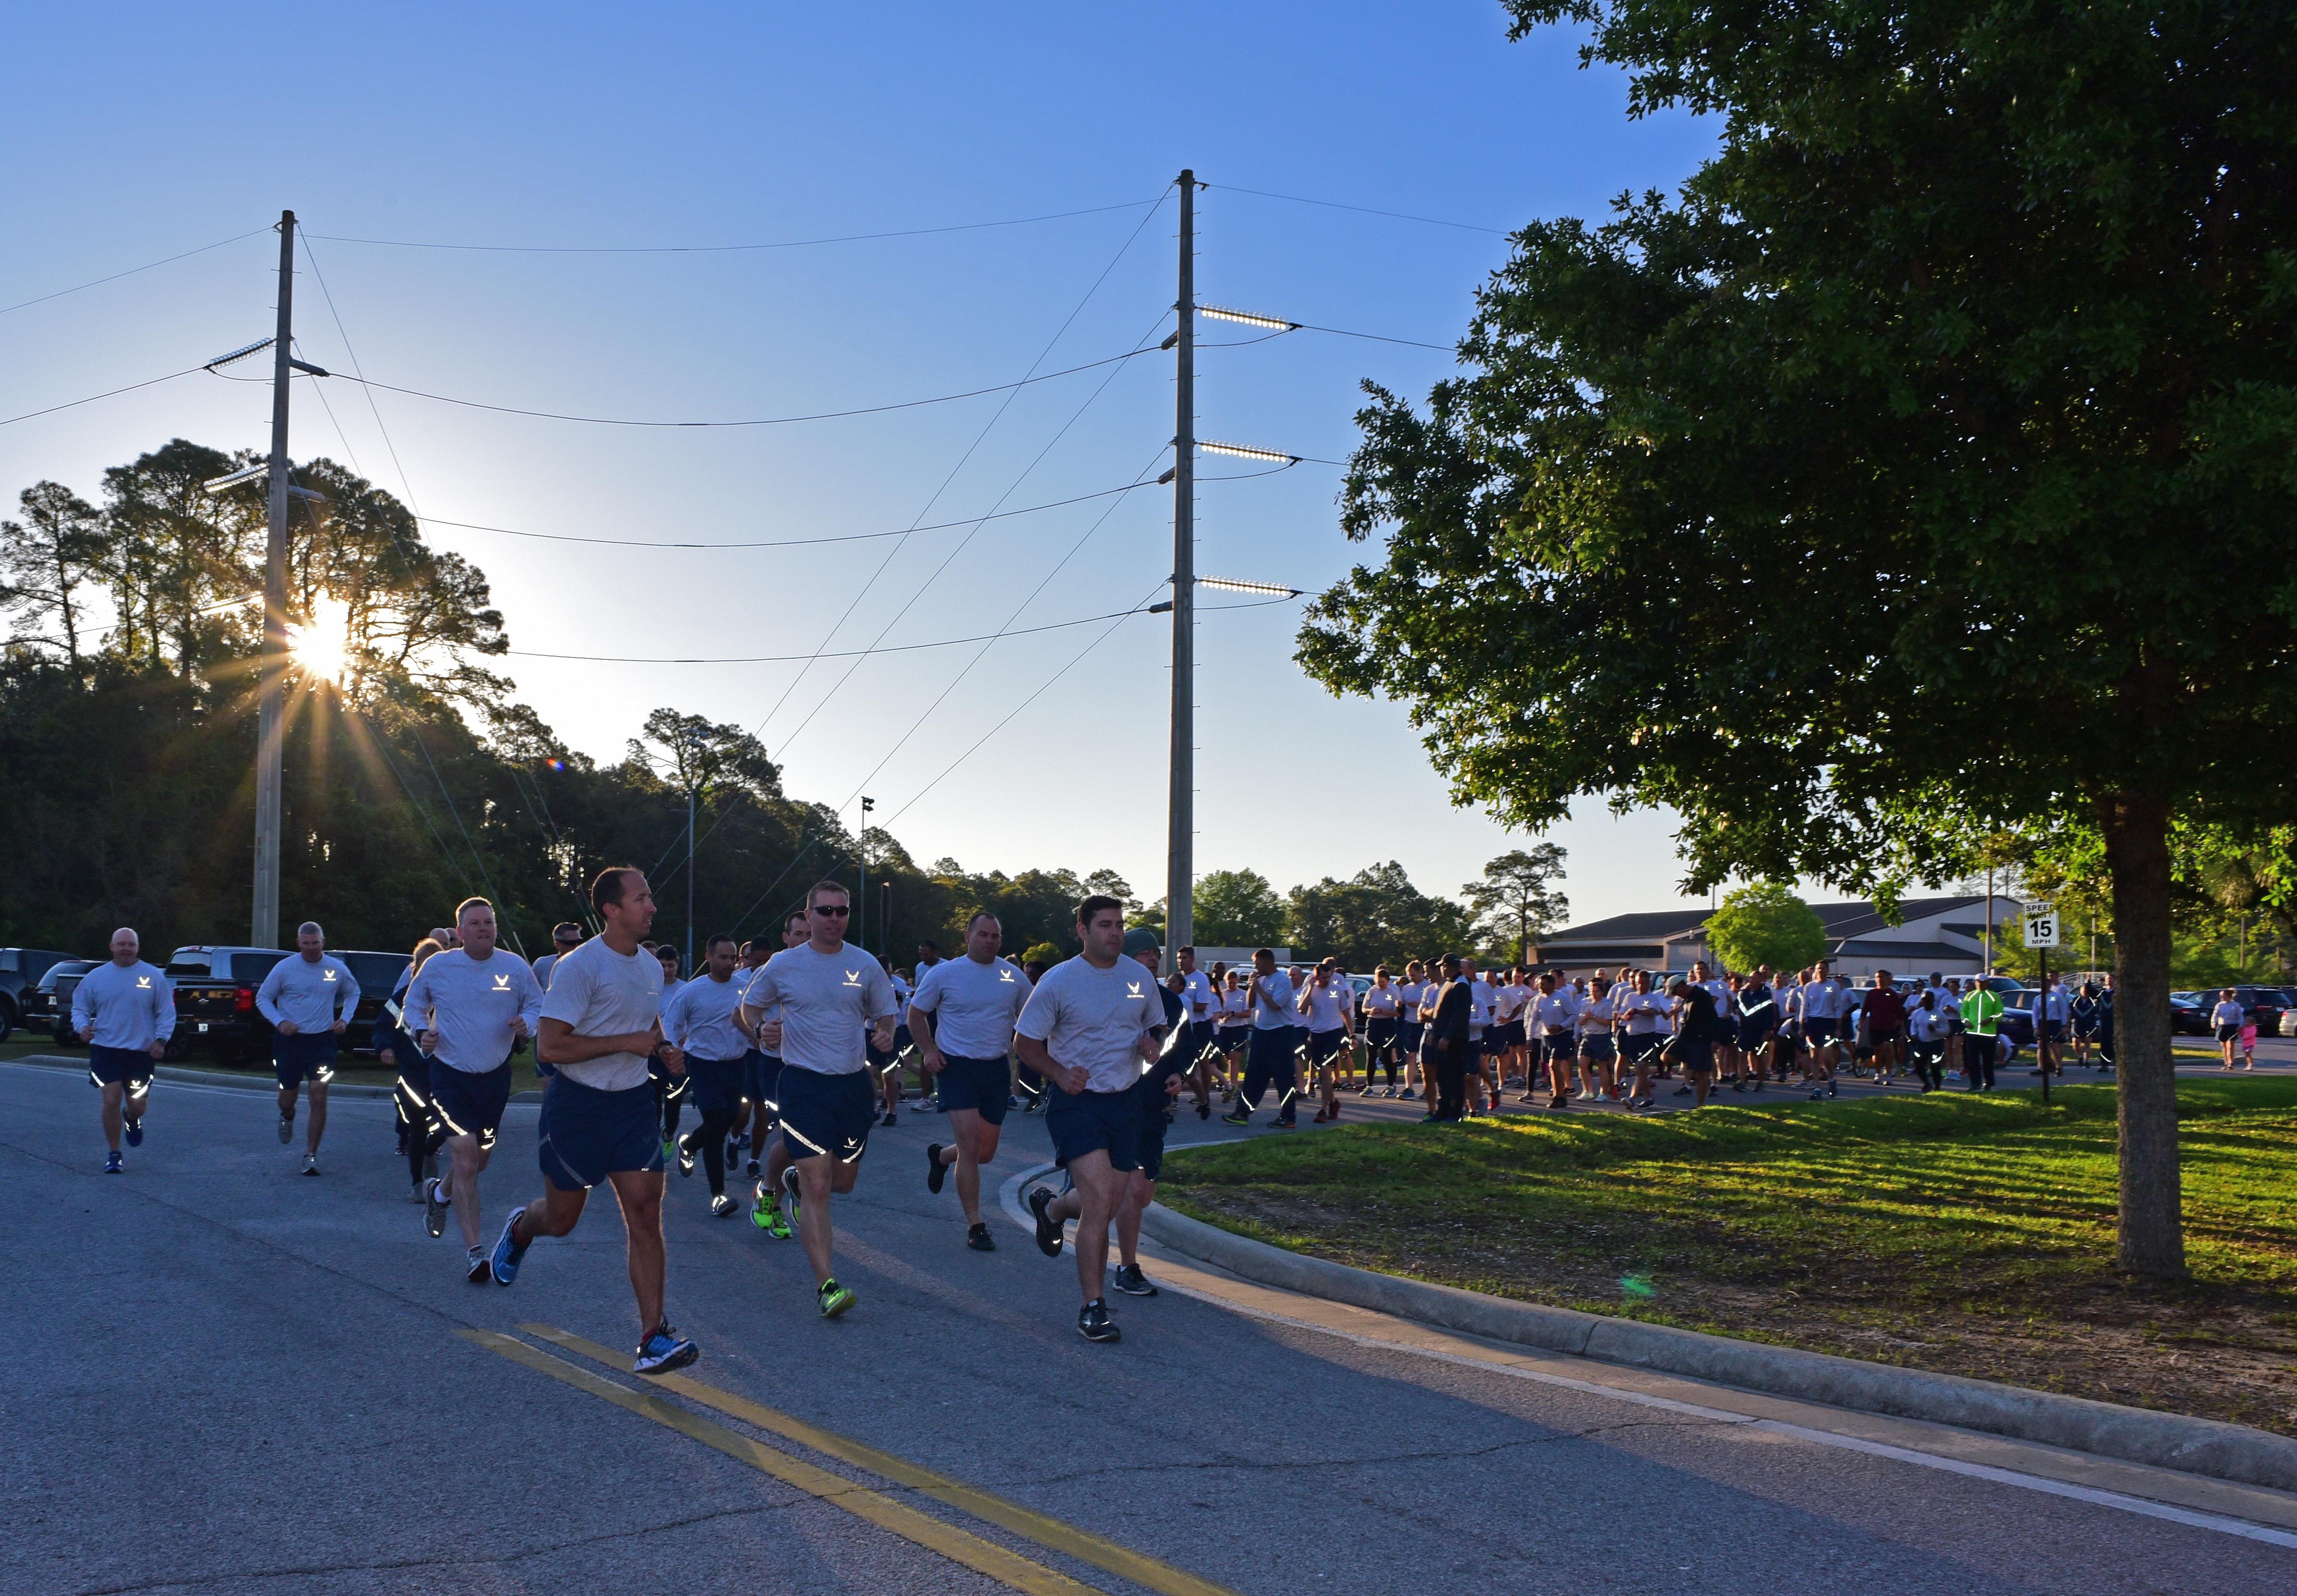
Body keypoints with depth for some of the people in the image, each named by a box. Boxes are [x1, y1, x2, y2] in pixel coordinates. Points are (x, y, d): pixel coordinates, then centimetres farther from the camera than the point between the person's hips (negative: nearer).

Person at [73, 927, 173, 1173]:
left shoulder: (155, 977, 1)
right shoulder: (96, 977, 6)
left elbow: (166, 1013, 3)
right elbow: (79, 1009, 12)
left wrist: (161, 1039, -10)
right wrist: (83, 1026, -9)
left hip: (142, 1051, 0)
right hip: (106, 1049, 0)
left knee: (137, 1105, 4)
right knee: (112, 1100, -10)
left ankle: (131, 1119, 44)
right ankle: (114, 1155, 4)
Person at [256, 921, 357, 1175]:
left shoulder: (337, 968, 0)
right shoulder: (284, 968, -5)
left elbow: (353, 993, 19)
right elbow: (263, 998, 4)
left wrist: (345, 1018, 4)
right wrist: (280, 1022, -12)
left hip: (322, 1040, 0)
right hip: (289, 1040, 0)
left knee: (319, 1097, -9)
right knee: (287, 1097, 9)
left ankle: (311, 1155, 0)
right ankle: (287, 1117, 48)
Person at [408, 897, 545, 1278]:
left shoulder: (515, 967, -3)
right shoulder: (437, 967, -5)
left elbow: (537, 1004, 8)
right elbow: (413, 1003, 11)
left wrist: (526, 1023, -13)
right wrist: (422, 1031, -8)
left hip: (496, 1077, 3)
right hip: (450, 1078, -3)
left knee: (479, 1160, 18)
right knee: (466, 1163, -13)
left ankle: (440, 1193, 52)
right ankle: (474, 1252, -7)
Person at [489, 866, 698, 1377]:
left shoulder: (652, 966, 7)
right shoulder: (579, 967, -16)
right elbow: (549, 1047, -21)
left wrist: (663, 1051, 4)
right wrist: (628, 1042, -22)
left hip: (634, 1104, 5)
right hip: (577, 1105, -5)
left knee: (645, 1213, -8)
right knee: (561, 1218, 11)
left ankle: (652, 1339, -8)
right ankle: (519, 1230, 49)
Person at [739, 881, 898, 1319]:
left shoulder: (866, 966, 3)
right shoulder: (784, 965, -1)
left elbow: (884, 1015, 13)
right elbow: (750, 1004, 12)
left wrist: (884, 1035, -10)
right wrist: (761, 1028, -10)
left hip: (854, 1082, 3)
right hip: (804, 1084, -3)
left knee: (842, 1181, 14)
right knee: (818, 1186, -11)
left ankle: (795, 1180, 48)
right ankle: (826, 1284, -9)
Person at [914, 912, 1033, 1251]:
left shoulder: (1014, 976, 3)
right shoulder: (944, 974, -5)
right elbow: (916, 1012, 6)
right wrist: (928, 1051, -6)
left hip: (997, 1069, 4)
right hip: (957, 1067, -4)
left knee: (986, 1153, 9)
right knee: (970, 1148, -12)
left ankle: (941, 1156, 42)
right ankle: (975, 1226, -2)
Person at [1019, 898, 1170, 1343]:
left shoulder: (1141, 977, 4)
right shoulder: (1059, 981, -9)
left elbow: (1157, 1026, 19)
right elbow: (1025, 1041, -2)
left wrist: (1153, 1044, -5)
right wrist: (1060, 1073, -19)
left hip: (1125, 1101, 5)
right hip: (1077, 1102, -5)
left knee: (1109, 1205, 11)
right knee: (1099, 1200, -18)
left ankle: (1051, 1207, 45)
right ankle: (1092, 1307, -8)